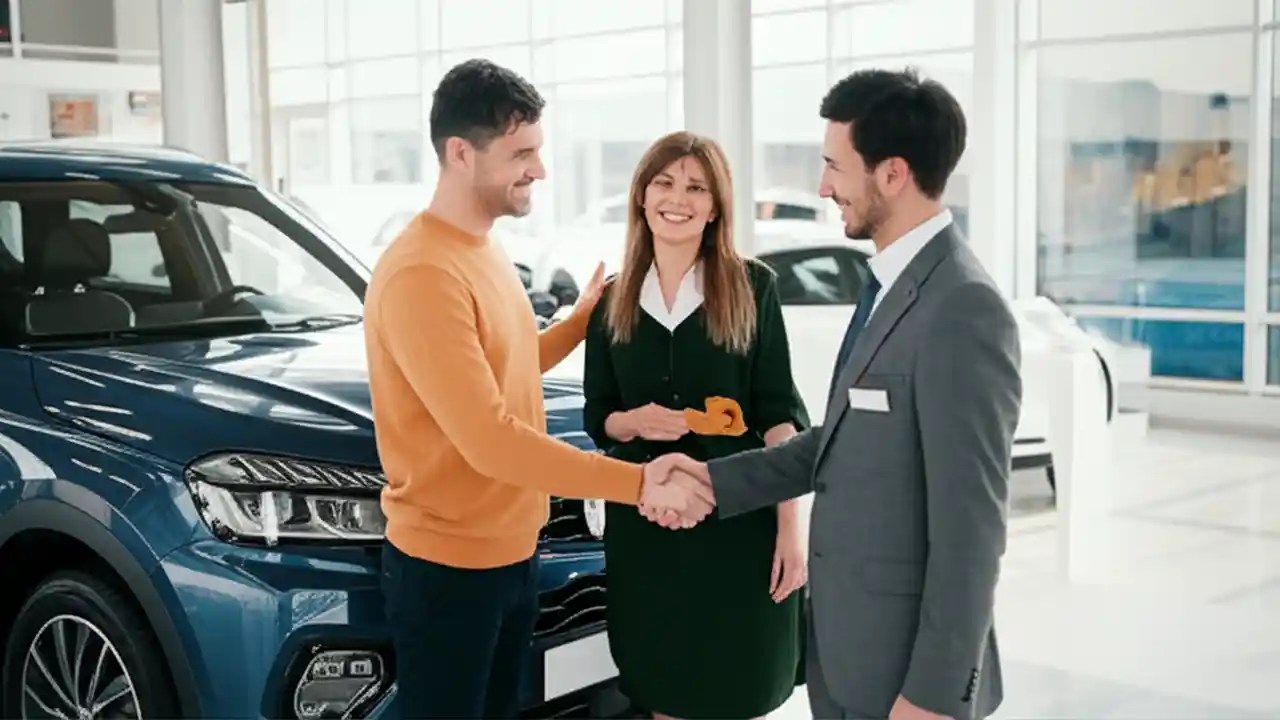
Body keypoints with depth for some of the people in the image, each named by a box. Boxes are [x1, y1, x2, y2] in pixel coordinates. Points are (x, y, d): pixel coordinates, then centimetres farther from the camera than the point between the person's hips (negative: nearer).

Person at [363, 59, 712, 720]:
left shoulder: (483, 250, 8)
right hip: (448, 567, -9)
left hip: (513, 552, 9)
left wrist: (582, 318, 13)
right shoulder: (421, 274, -24)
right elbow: (487, 440, -29)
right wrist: (639, 484, -29)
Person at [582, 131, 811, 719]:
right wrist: (634, 422, -14)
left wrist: (790, 527, -12)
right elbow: (597, 418, 9)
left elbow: (777, 410, -5)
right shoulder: (613, 302, 6)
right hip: (644, 524, 3)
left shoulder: (751, 287, -2)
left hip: (739, 520, -3)